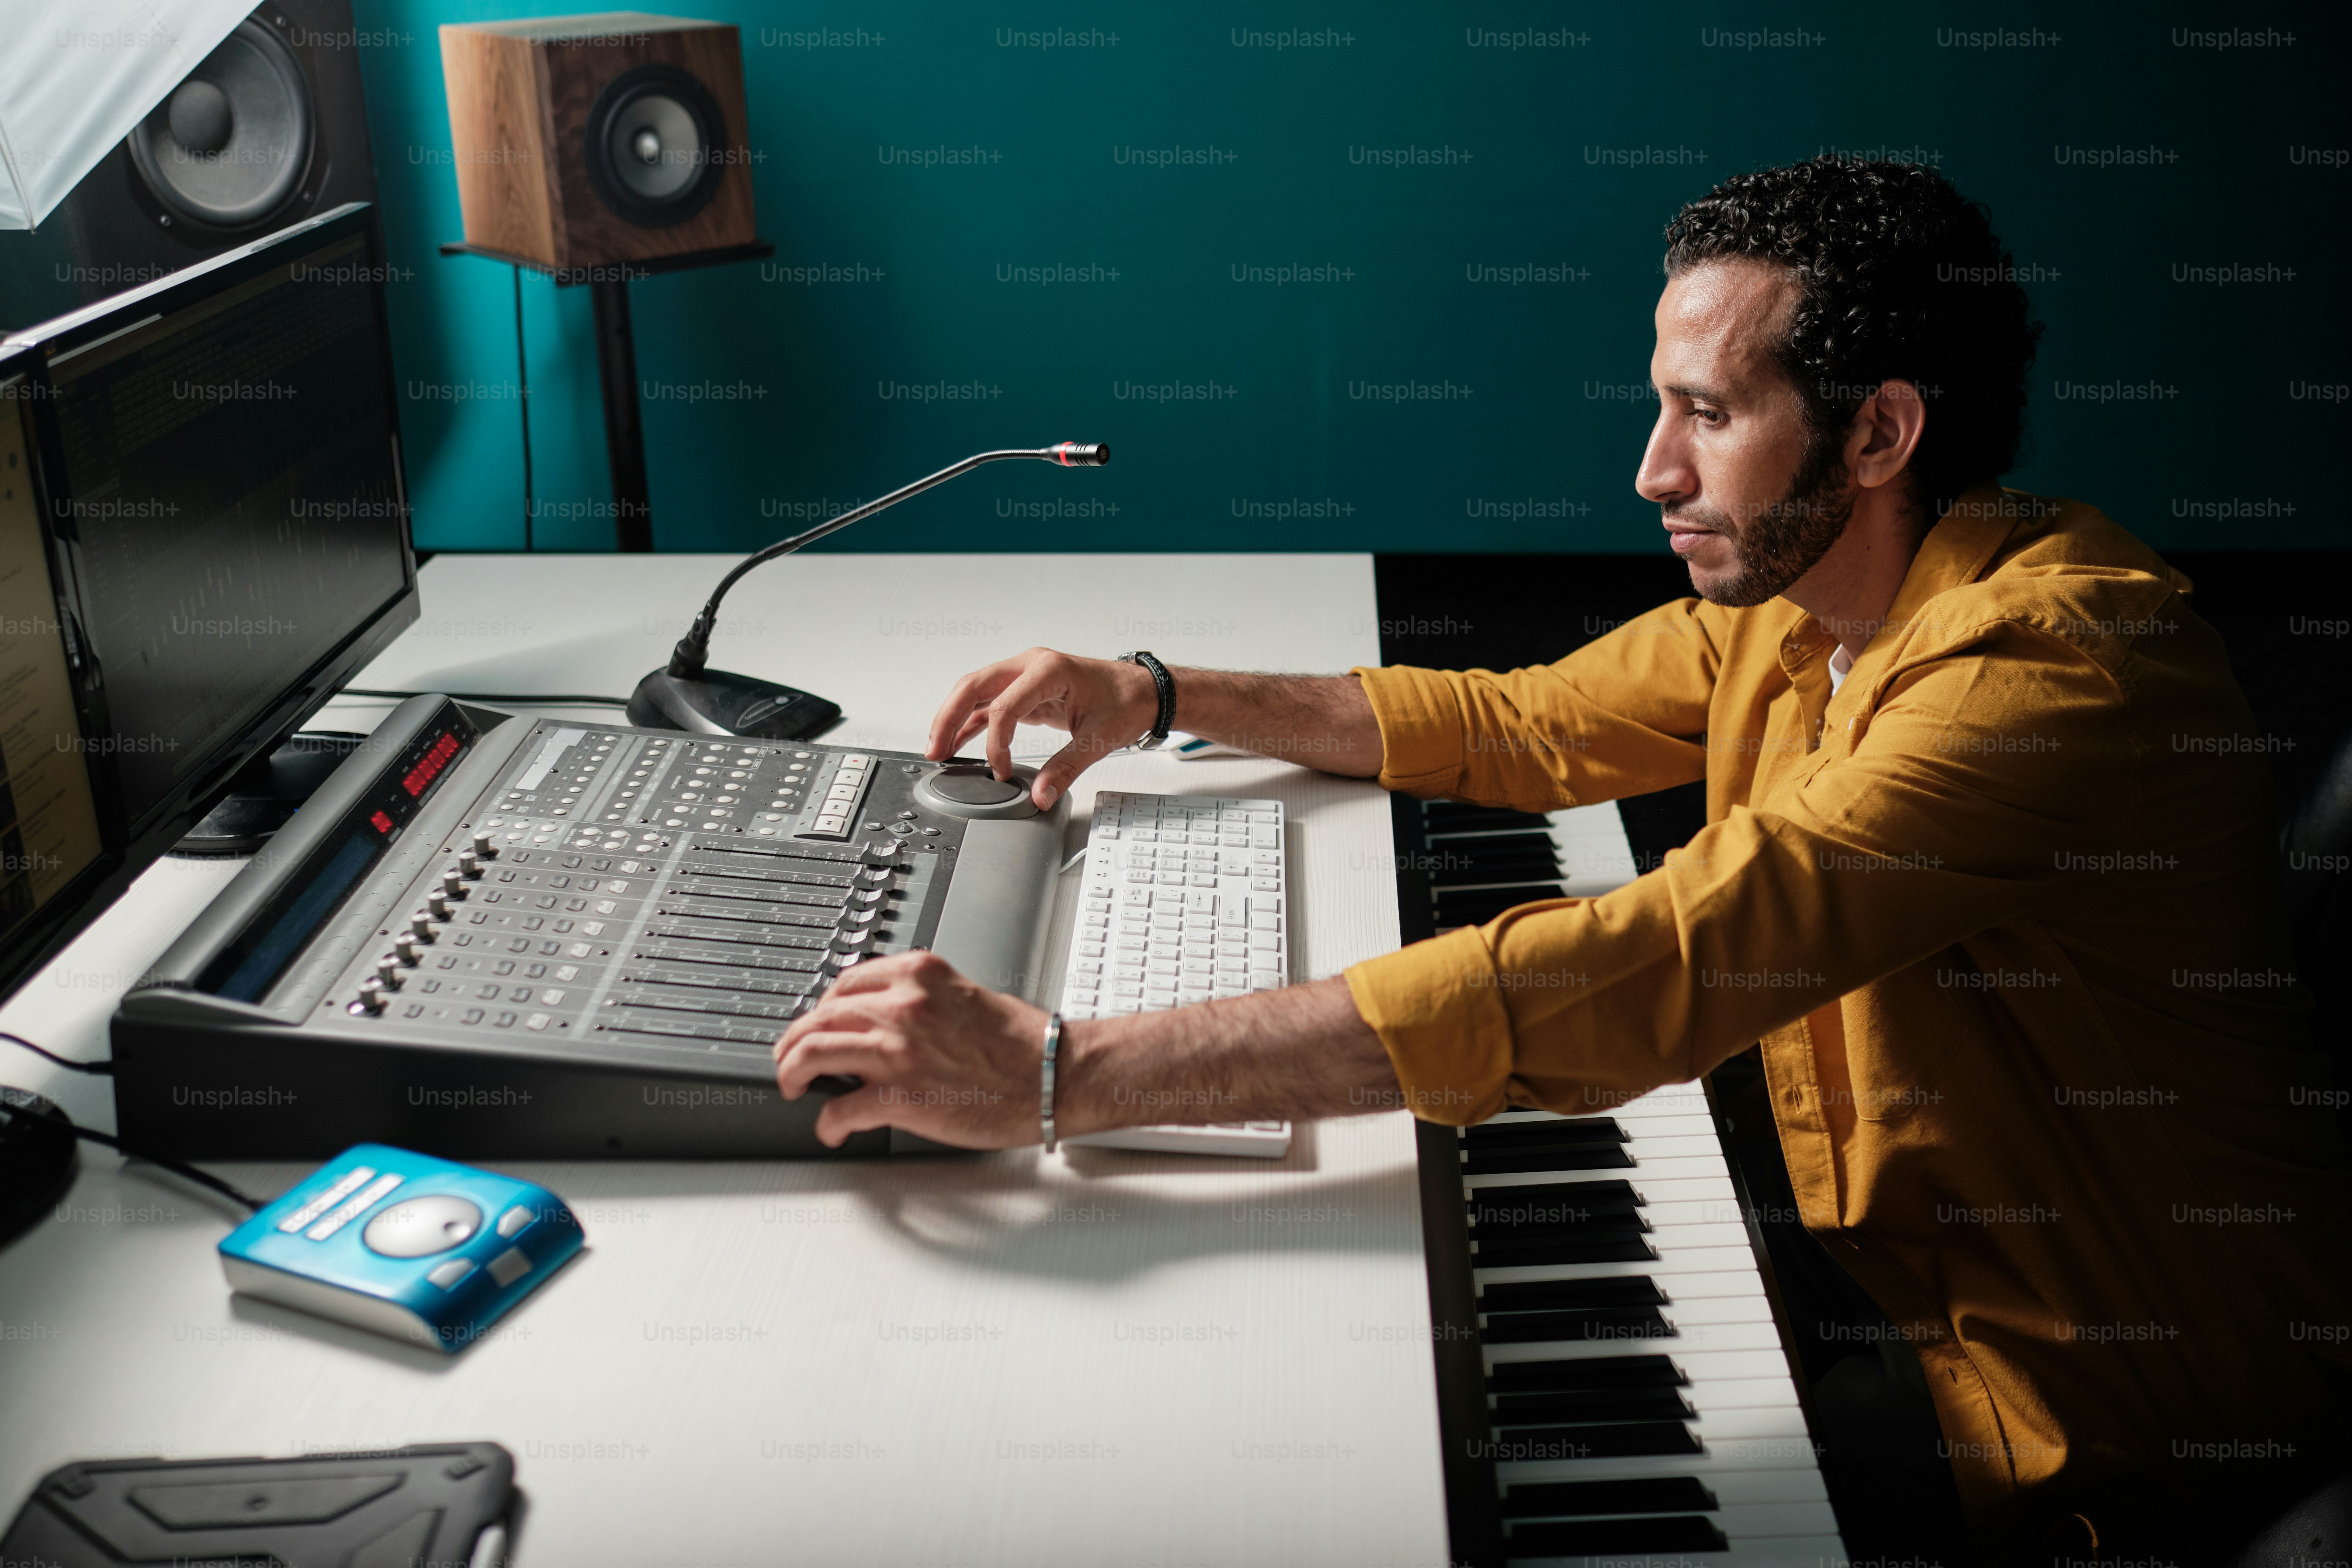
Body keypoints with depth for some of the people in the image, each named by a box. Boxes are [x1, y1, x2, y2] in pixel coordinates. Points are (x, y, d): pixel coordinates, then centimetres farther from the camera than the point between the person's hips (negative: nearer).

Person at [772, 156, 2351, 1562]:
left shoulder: (2043, 668, -32)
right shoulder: (1792, 597, -2)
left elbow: (1630, 978, -42)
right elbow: (1528, 722, 11)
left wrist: (1059, 1073, -44)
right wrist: (1160, 697, 0)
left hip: (2103, 1433, -7)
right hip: (1894, 1282, 7)